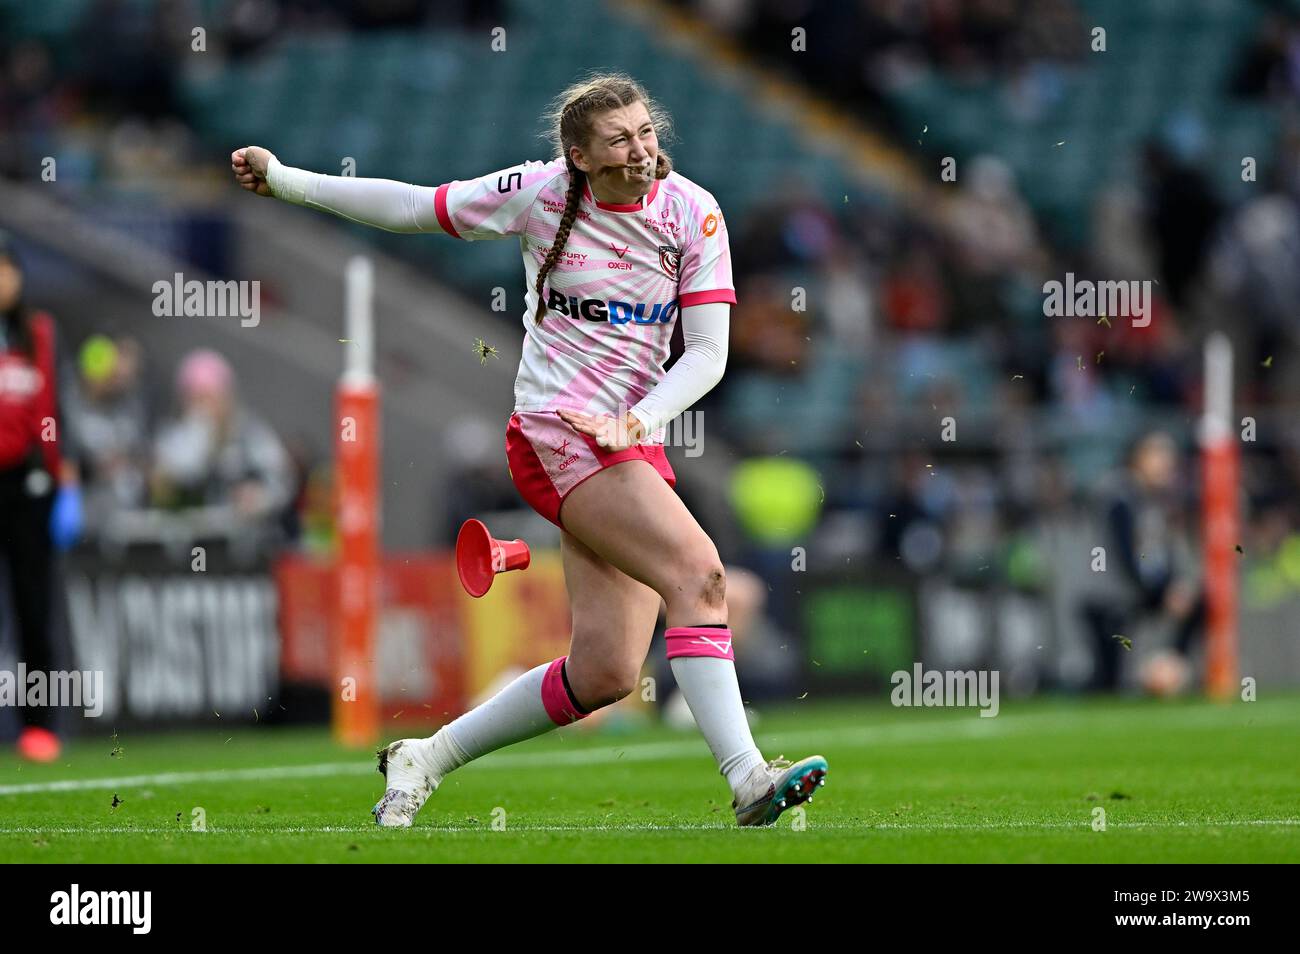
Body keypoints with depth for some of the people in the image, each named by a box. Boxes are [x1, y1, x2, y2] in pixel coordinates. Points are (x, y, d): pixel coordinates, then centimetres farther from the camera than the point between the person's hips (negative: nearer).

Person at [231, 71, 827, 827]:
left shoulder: (693, 212, 0)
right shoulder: (539, 194, -4)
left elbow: (708, 353, -2)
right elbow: (413, 208, 9)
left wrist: (640, 419, -19)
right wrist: (282, 179, 13)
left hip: (635, 444, 4)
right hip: (556, 432, -4)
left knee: (605, 672, -3)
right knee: (699, 572, -26)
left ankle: (426, 758, 15)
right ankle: (747, 779, -32)